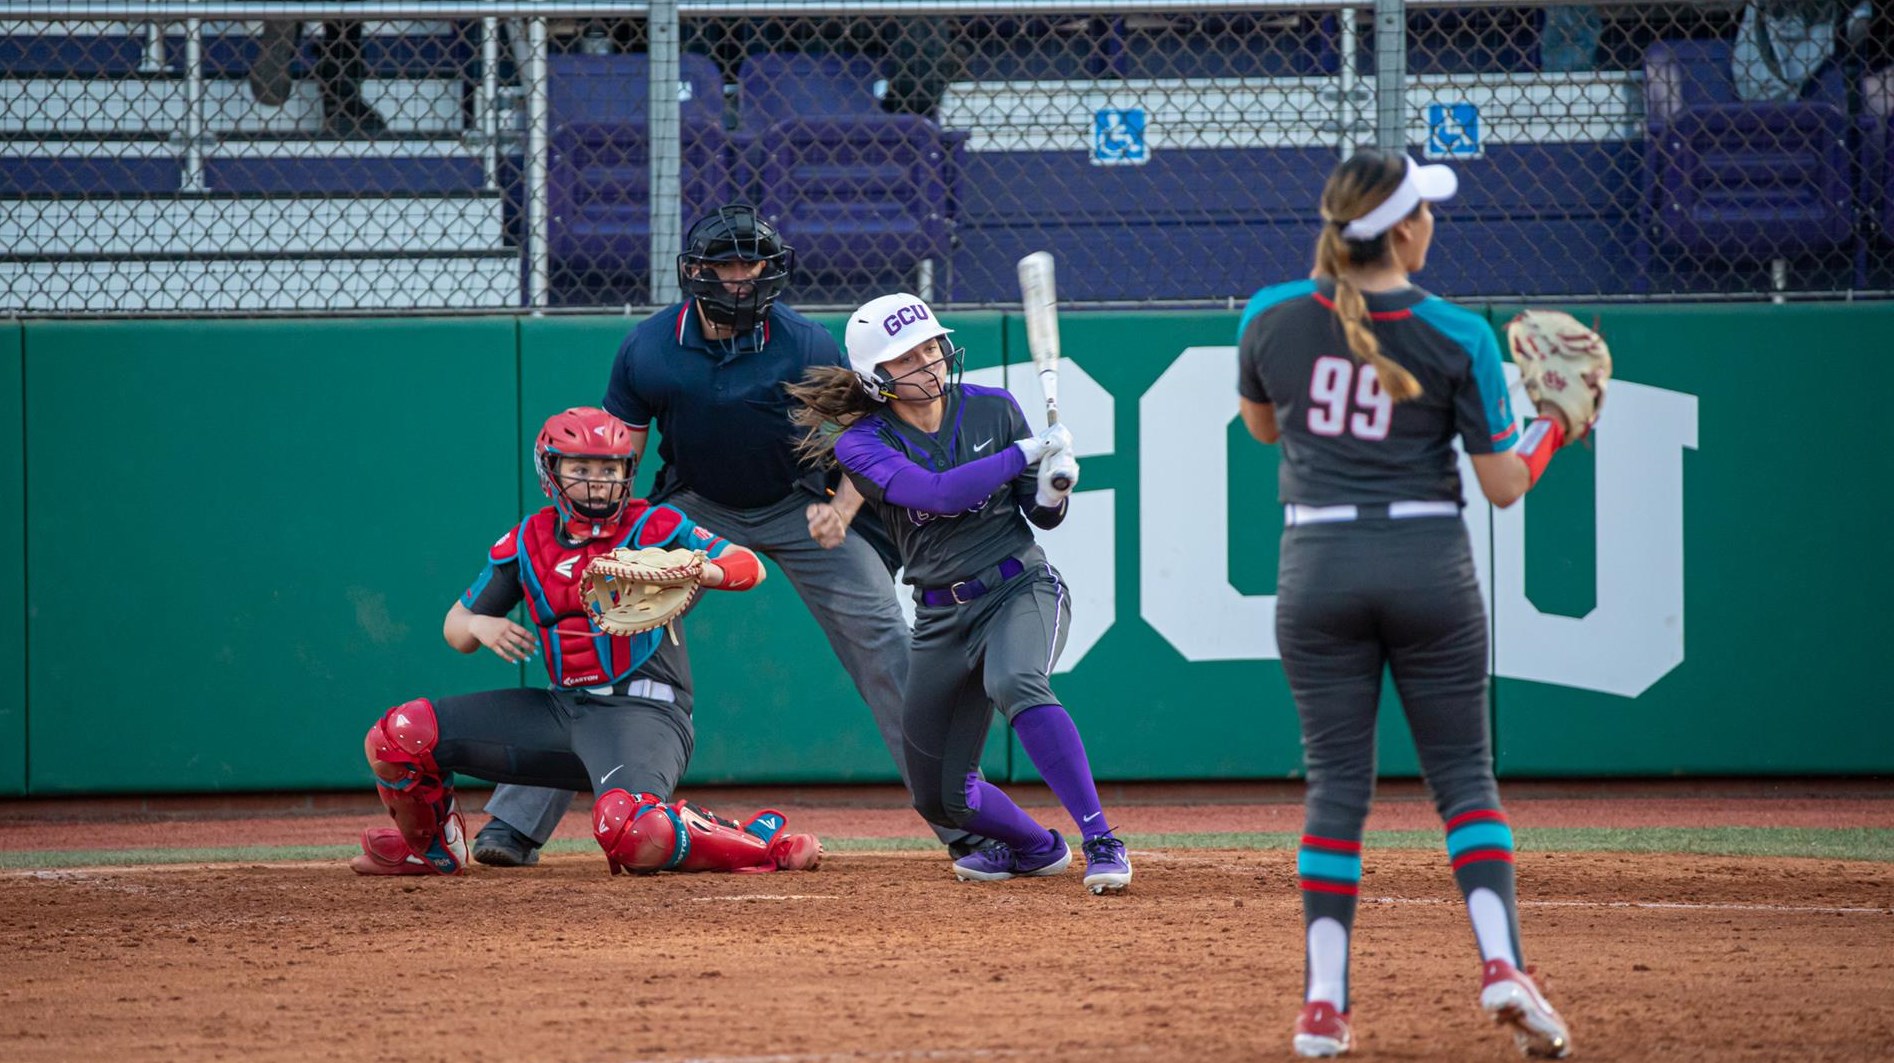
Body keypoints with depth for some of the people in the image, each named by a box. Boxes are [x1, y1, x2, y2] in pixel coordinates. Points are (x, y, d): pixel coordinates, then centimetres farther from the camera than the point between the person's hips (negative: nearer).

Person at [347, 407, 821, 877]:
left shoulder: (657, 528, -1)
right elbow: (456, 624, 15)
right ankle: (432, 850, 25)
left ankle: (761, 843, -12)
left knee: (629, 832, -39)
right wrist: (481, 628, -9)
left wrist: (696, 570, -29)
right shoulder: (525, 544, 11)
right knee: (397, 737, -4)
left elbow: (750, 567, -7)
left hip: (643, 711, -5)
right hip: (563, 711, 5)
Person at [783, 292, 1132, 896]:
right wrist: (1027, 451, -23)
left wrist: (1052, 493, -17)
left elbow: (1039, 514, 5)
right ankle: (1035, 849, 41)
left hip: (1022, 588, -2)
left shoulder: (993, 411, -2)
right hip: (942, 615, 2)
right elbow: (940, 493, -25)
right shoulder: (861, 443, -8)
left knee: (1014, 682, -37)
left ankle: (1101, 842, -41)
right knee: (941, 798, 9)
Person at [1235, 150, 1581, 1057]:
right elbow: (1502, 483, -5)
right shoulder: (1458, 336, -7)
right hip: (1429, 565, -2)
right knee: (1463, 772, 8)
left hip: (1318, 569, 2)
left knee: (1336, 779, 8)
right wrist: (1554, 428, 13)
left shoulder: (1271, 319, -1)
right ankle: (1501, 963, -10)